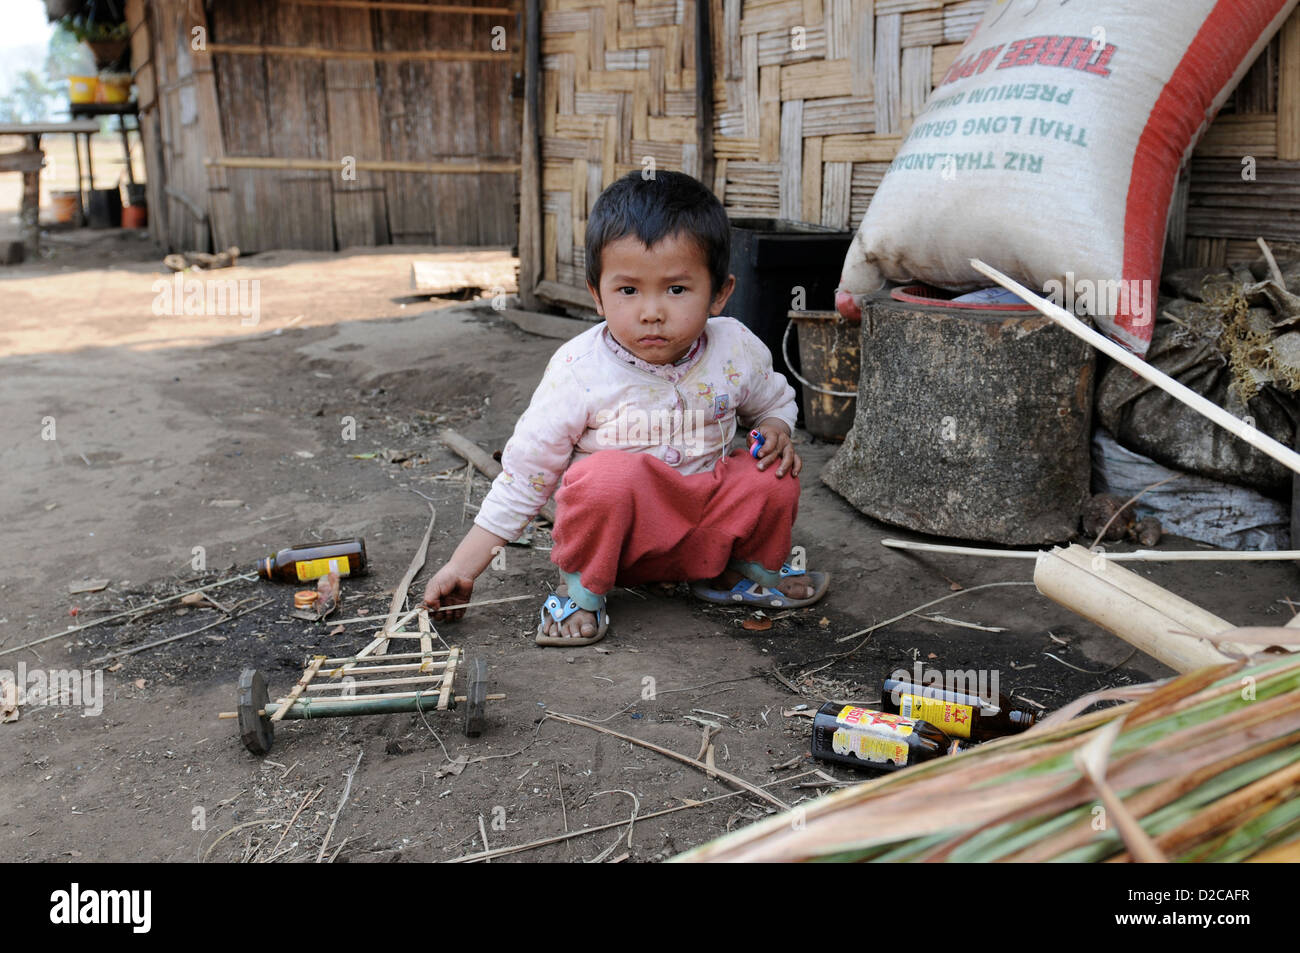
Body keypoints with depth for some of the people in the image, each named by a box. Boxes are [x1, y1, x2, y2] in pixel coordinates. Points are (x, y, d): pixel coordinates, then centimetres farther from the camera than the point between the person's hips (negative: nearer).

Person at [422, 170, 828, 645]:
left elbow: (774, 400, 16)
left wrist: (776, 429, -9)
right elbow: (526, 470, -10)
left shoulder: (737, 351, -8)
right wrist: (465, 564, -12)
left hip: (707, 525, 4)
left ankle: (738, 570, 10)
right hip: (614, 534, -3)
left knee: (775, 478, -20)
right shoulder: (579, 370, -18)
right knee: (606, 474, -34)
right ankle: (580, 589, -7)